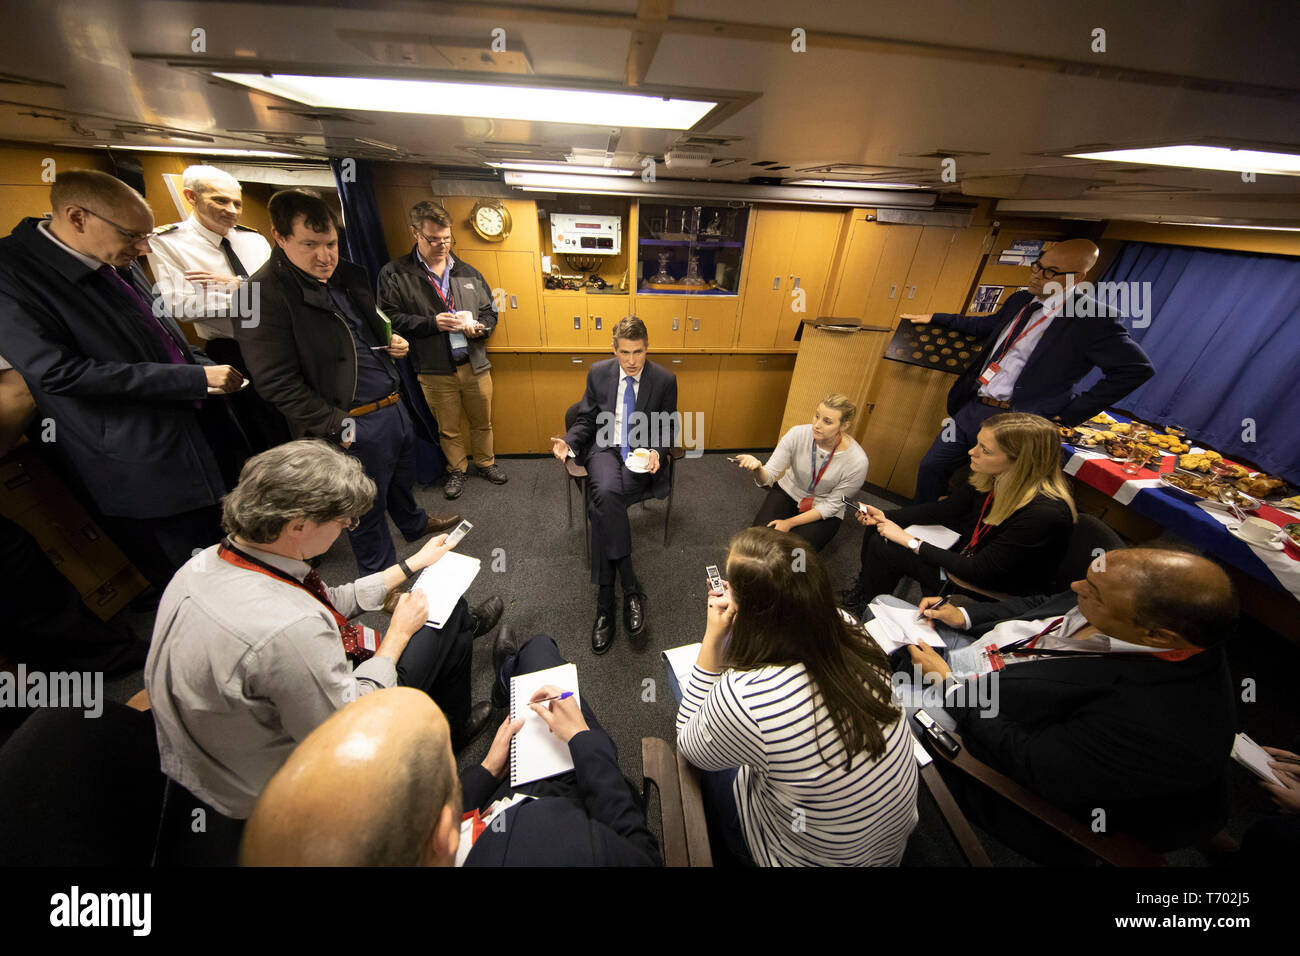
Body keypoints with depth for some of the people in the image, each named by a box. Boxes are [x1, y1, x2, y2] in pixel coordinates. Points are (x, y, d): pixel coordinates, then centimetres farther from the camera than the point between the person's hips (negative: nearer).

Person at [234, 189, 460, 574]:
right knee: (368, 509, 9)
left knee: (403, 478, 27)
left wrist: (392, 343, 4)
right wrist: (340, 427, -19)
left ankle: (414, 523, 54)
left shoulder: (348, 274, 9)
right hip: (356, 424, -7)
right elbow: (277, 382, -17)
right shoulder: (263, 294, -14)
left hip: (394, 406, 7)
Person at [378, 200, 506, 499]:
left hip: (475, 365, 3)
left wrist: (479, 327, -8)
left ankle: (486, 462, 37)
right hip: (435, 372, -2)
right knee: (448, 429, 12)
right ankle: (456, 469, 32)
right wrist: (432, 323, -19)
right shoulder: (395, 274, -2)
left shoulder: (469, 273, 9)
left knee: (482, 422, 15)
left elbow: (490, 312, 14)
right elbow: (390, 318, -7)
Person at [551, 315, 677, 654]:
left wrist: (657, 452, -15)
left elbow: (668, 428, 7)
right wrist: (568, 441, -8)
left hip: (642, 456, -2)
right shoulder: (598, 373, 7)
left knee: (601, 506, -30)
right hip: (605, 449, 2)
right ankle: (631, 588, -27)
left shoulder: (664, 380, 2)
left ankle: (605, 600, -21)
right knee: (606, 494, -34)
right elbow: (586, 419, 12)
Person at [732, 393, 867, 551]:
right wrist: (757, 468, -45)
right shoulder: (798, 434, -22)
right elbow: (767, 477, -20)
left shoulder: (857, 461, -25)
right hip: (788, 492, 2)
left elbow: (832, 504, -14)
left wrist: (790, 523, -17)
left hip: (823, 512, -1)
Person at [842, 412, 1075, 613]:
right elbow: (945, 509, 5)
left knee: (884, 547, -15)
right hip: (965, 556, 7)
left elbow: (978, 571, -27)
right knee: (876, 532, -1)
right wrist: (886, 516, -4)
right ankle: (862, 594, 25)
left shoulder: (1046, 514, -32)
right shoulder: (991, 478, -11)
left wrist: (910, 542, -22)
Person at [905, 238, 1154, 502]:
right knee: (931, 468, 9)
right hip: (970, 407, 7)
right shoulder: (1019, 300, 12)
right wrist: (935, 318, 30)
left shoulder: (1092, 319, -9)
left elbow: (1136, 368, -6)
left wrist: (1073, 411, -9)